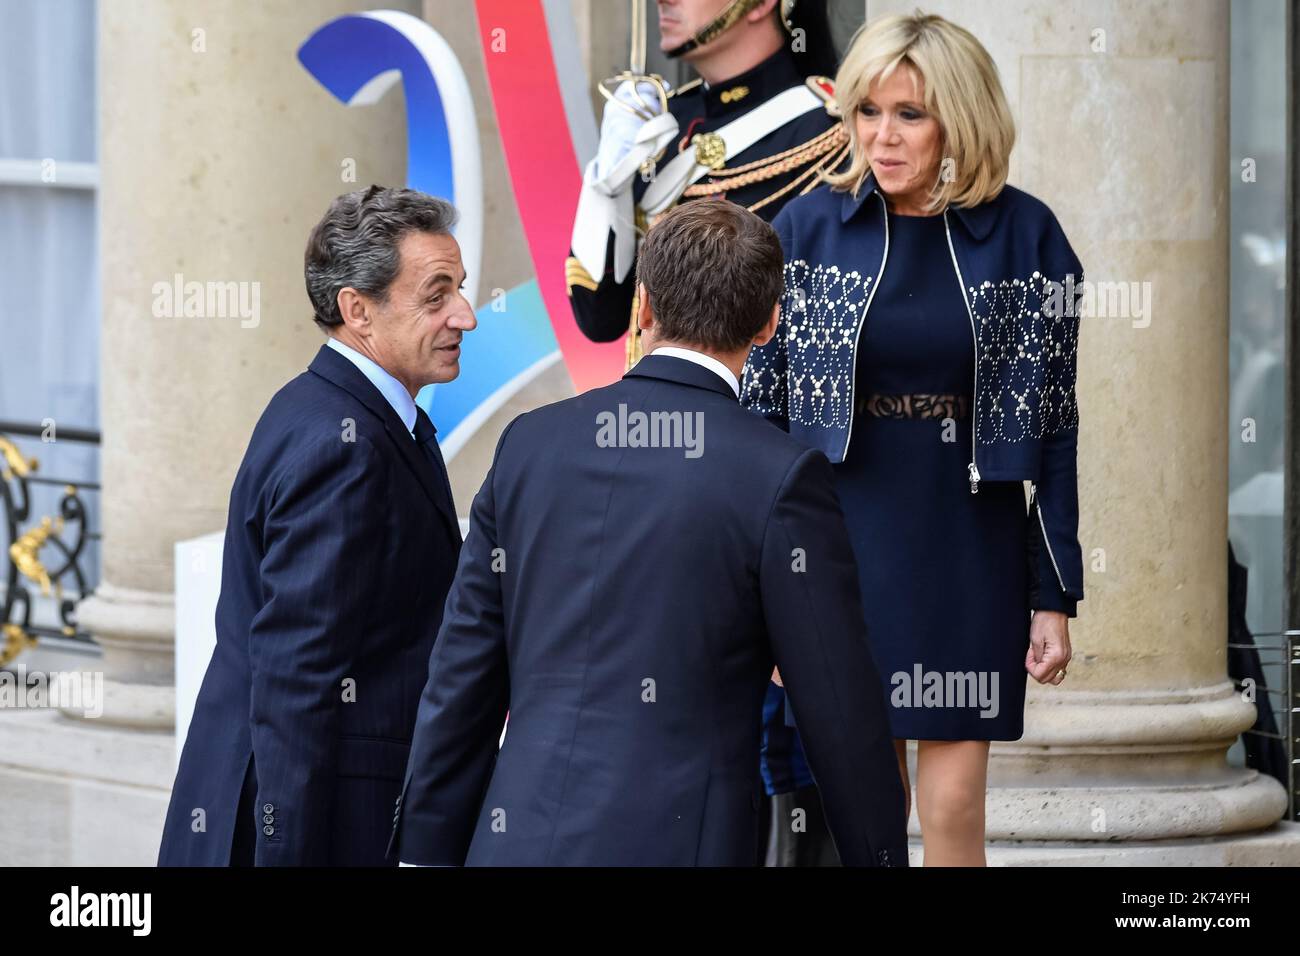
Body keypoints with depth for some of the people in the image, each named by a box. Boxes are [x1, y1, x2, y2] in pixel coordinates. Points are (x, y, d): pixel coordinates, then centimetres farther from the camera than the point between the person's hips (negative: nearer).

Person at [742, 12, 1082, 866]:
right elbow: (762, 405, 3)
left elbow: (1053, 425, 2)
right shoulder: (808, 228, -1)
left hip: (971, 554, 0)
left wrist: (1055, 595, -1)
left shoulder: (1025, 235, -2)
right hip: (843, 542, 0)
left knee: (955, 803, 0)